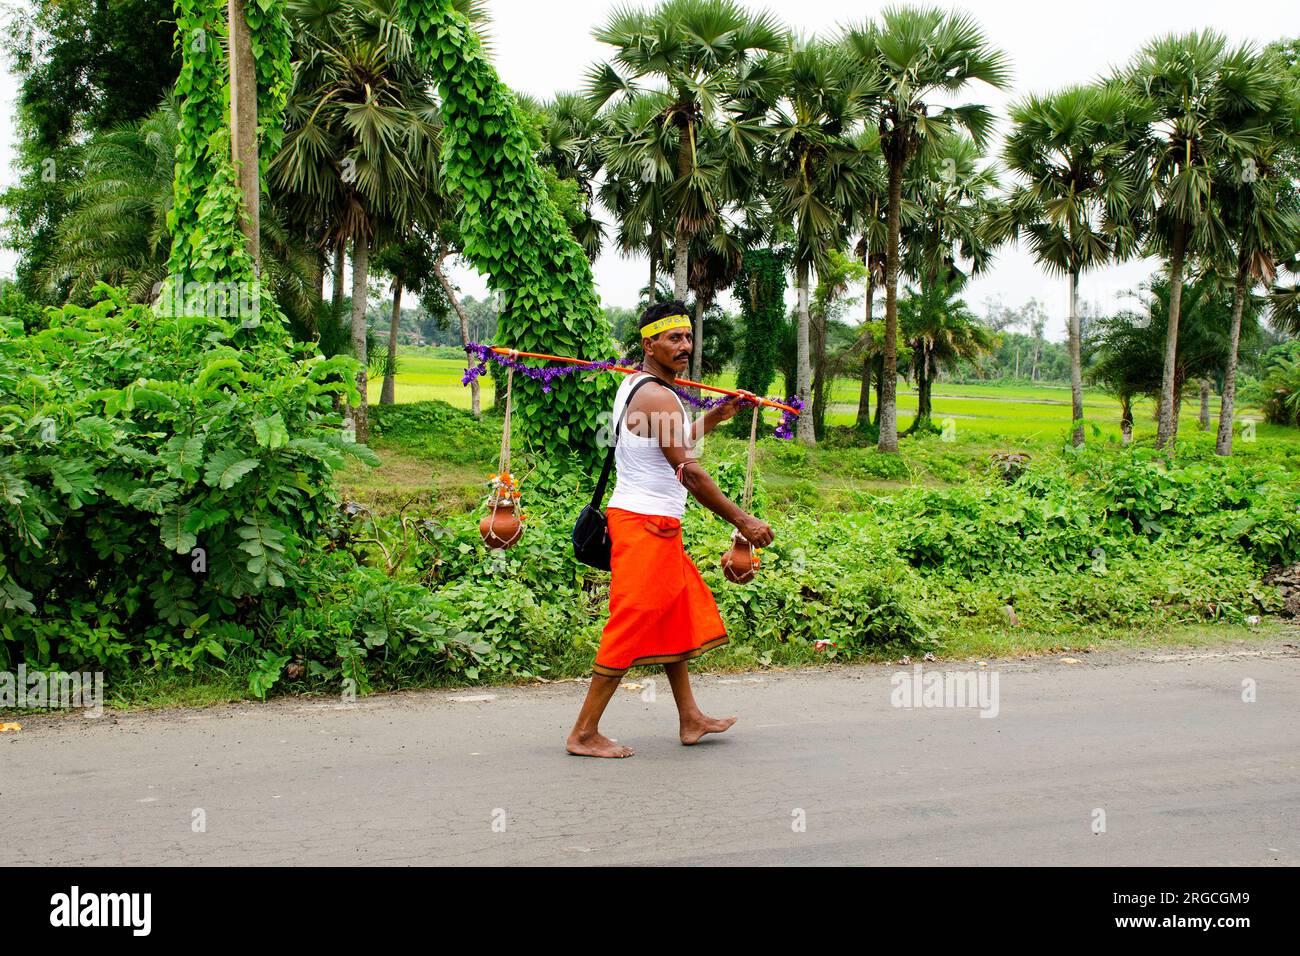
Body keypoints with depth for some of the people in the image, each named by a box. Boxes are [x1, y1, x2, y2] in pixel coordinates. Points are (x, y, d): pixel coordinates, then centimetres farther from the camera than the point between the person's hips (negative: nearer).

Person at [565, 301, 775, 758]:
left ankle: (690, 719, 25)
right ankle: (584, 733, 0)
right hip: (646, 524, -11)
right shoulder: (657, 397, -17)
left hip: (654, 526, 11)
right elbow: (689, 473, -20)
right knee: (634, 626, -6)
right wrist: (742, 521, -15)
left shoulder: (635, 385, 15)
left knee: (678, 617, 17)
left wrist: (715, 417, 26)